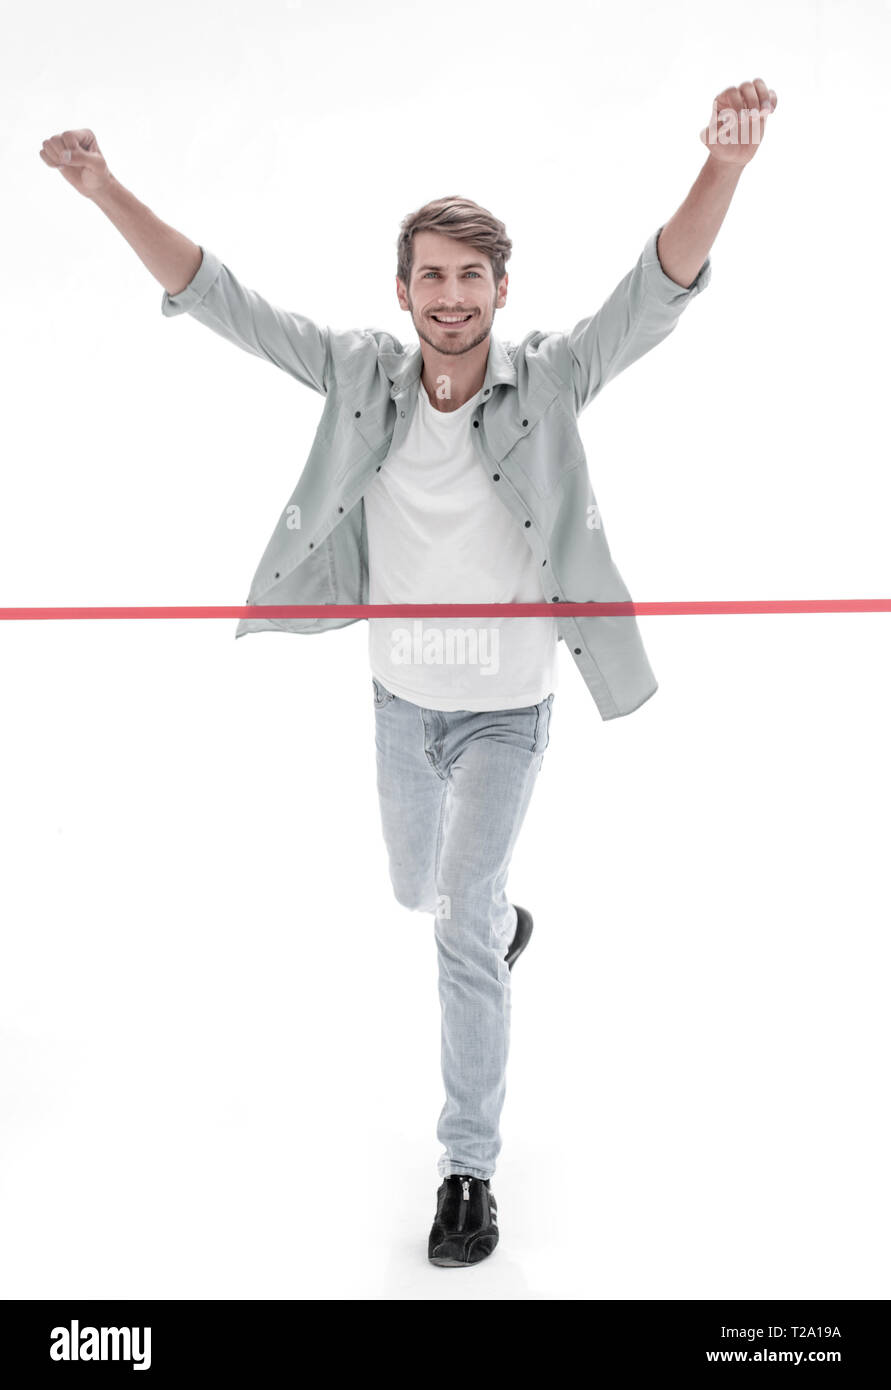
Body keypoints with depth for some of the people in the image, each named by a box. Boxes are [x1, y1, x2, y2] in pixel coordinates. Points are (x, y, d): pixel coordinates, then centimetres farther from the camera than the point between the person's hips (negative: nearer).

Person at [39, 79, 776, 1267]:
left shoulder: (548, 381, -16)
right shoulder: (363, 375, -10)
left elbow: (662, 288, -29)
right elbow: (218, 298, -10)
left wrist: (725, 167, -46)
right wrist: (107, 192, -20)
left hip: (506, 712, -4)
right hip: (401, 700, 4)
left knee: (463, 930, -10)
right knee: (419, 894, 25)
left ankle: (470, 1168, 8)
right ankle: (505, 917, 63)